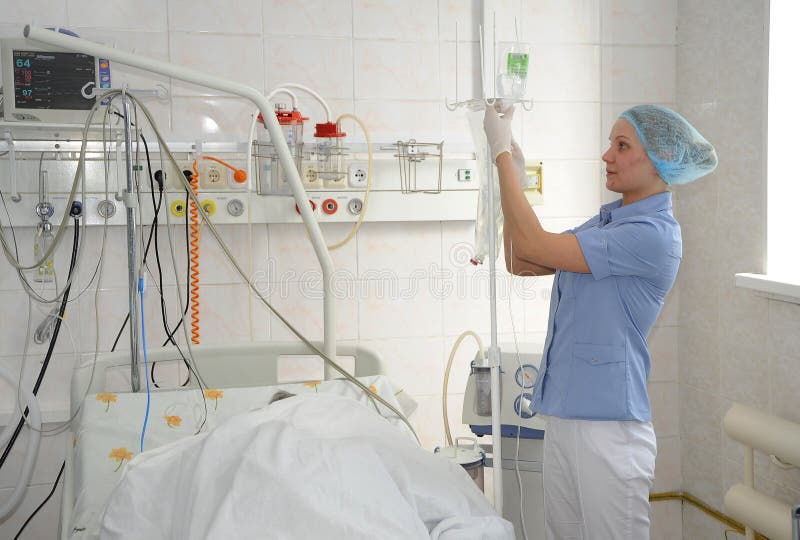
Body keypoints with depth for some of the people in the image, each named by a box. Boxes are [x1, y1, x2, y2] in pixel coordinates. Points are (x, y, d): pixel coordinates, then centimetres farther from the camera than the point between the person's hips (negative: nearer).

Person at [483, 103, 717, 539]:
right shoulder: (607, 221, 12)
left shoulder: (653, 234, -16)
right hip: (564, 415, 8)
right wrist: (513, 176, 4)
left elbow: (533, 244, -20)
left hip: (609, 425, -8)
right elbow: (520, 264, 12)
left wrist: (502, 152, -14)